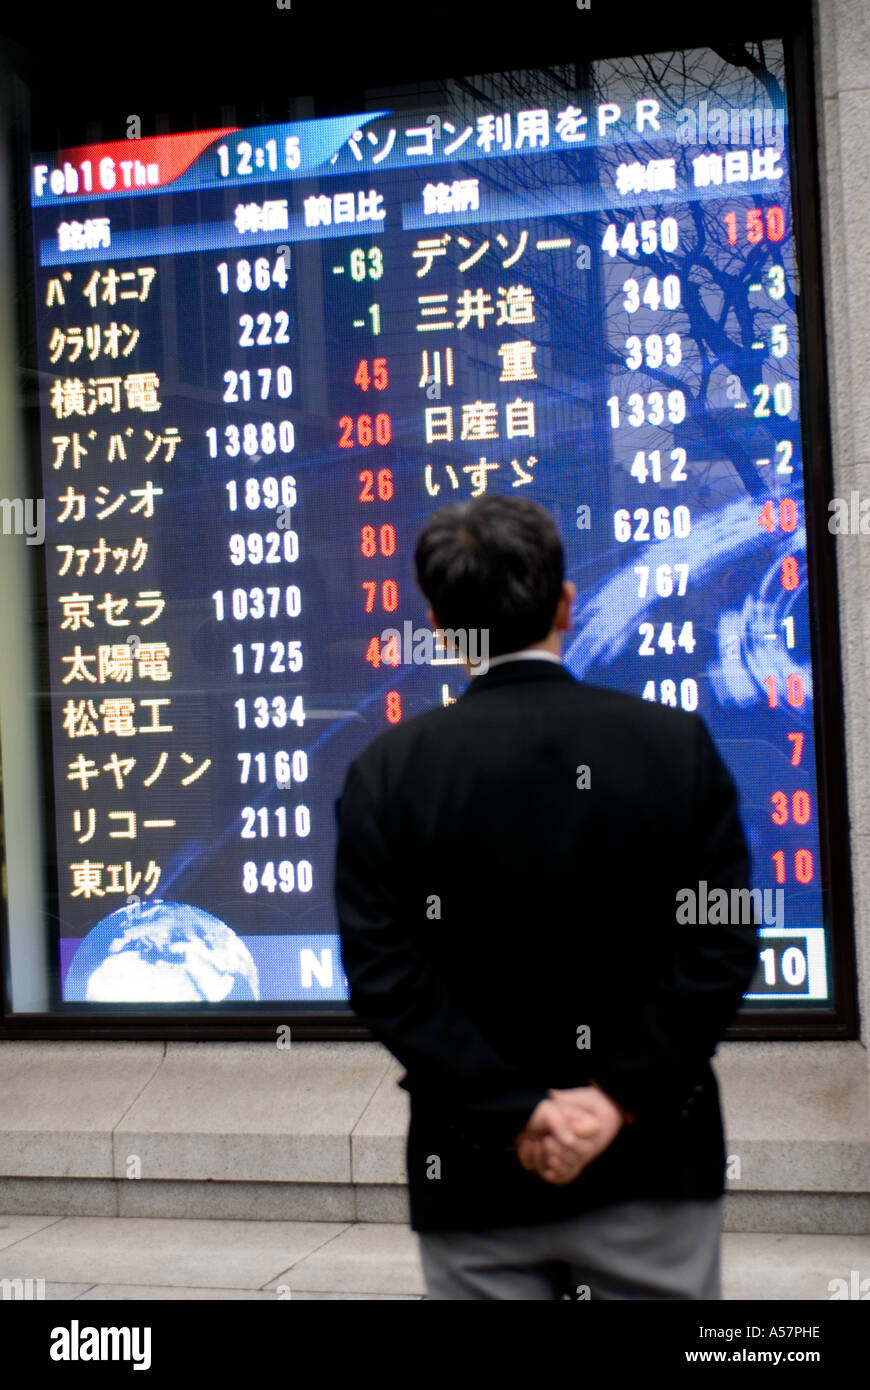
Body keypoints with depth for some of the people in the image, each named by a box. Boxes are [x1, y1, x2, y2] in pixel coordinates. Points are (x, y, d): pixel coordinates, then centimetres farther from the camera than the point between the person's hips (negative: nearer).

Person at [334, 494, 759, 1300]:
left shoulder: (387, 771, -4)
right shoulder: (675, 743, -3)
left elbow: (382, 973, -10)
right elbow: (723, 945, -9)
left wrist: (515, 1114, -11)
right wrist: (620, 1100, -10)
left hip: (476, 1175, 0)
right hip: (655, 1170, 0)